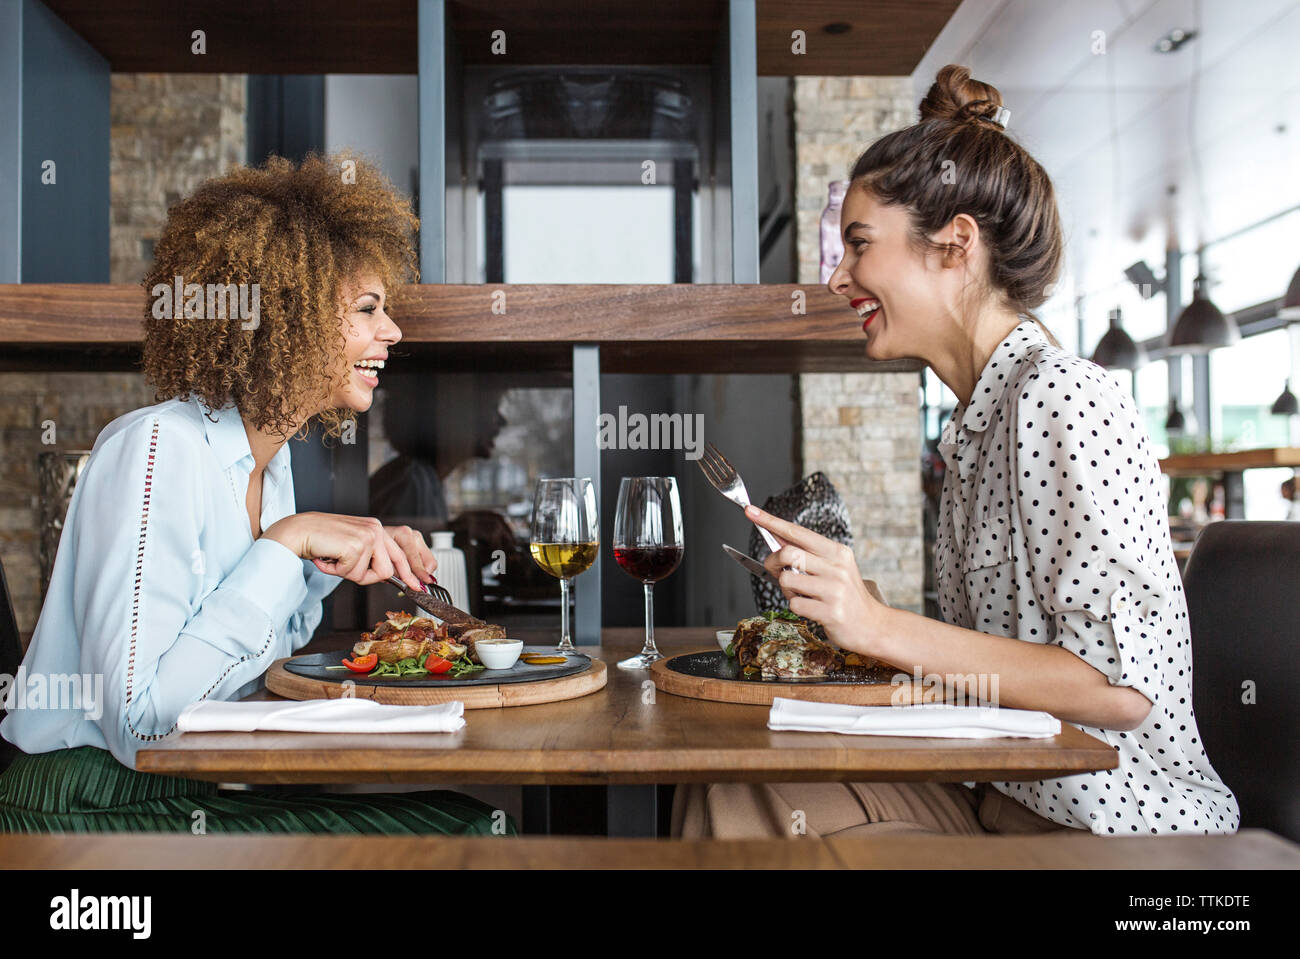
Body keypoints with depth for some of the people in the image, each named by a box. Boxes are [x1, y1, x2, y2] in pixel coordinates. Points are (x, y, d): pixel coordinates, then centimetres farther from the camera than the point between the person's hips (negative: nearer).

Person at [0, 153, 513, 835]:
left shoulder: (270, 455, 5)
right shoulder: (153, 447, -20)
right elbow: (136, 722, -26)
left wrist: (329, 568, 0)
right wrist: (286, 544, -25)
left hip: (213, 787, 7)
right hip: (89, 809, -7)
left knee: (473, 823, -11)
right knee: (470, 836, -16)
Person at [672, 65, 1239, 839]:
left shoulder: (1061, 398, -17)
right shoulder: (983, 413, 10)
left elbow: (1123, 686, -22)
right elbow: (1008, 646, 11)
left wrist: (885, 629, -25)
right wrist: (848, 609, 5)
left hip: (1117, 823, -7)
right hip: (1004, 802, 7)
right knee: (732, 786, -8)